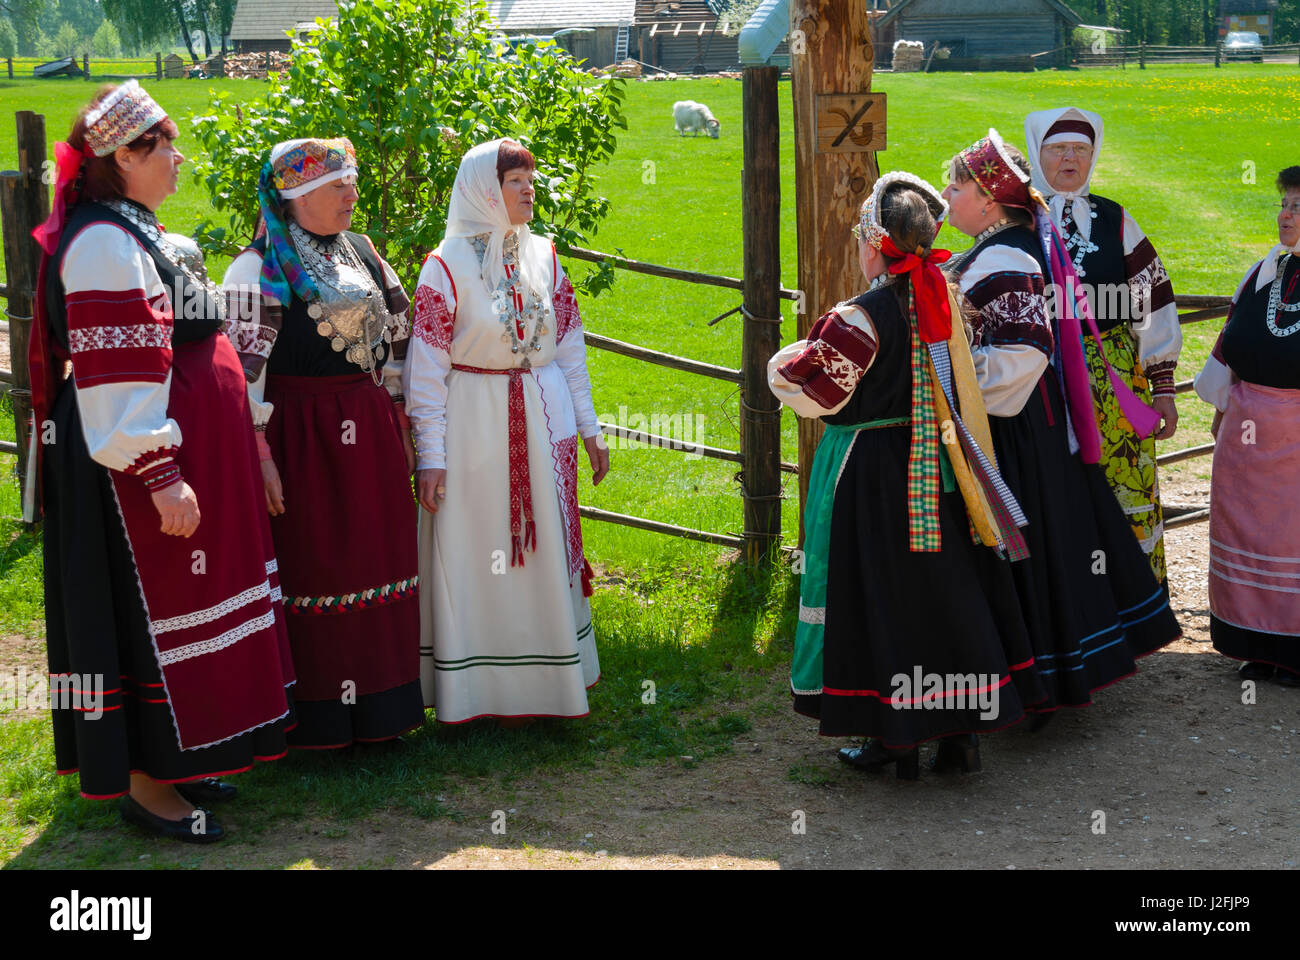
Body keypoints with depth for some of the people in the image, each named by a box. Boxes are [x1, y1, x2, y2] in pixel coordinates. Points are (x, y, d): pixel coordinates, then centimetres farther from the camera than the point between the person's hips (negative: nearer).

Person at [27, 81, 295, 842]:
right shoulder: (105, 243, -18)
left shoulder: (139, 232, 14)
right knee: (153, 607, -3)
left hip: (194, 442, 10)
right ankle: (143, 784, 8)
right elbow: (114, 379, -23)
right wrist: (159, 475, -26)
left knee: (177, 606, 15)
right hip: (144, 458, -10)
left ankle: (170, 761, 25)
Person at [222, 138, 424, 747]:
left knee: (377, 559, 10)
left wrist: (396, 428, 17)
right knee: (311, 570, 0)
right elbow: (245, 365, -13)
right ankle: (317, 716, 10)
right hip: (303, 438, -6)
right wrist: (259, 454, -17)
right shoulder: (259, 267, -9)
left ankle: (380, 705, 22)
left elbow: (399, 331, 18)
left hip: (370, 433, 7)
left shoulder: (361, 252, 11)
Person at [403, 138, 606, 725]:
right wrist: (430, 454, -11)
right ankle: (480, 687, 13)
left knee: (544, 549, 9)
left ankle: (538, 681, 22)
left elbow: (570, 347, 13)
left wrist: (588, 427, 11)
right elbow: (426, 367, -7)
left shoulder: (544, 257, 7)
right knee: (474, 555, 1)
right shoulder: (446, 266, -7)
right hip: (474, 424, -4)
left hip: (543, 420, 4)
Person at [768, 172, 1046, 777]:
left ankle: (895, 740, 12)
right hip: (937, 473, 6)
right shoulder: (943, 303, 1)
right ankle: (961, 730, 19)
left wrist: (784, 362, 5)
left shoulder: (861, 318, -19)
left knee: (880, 599, 4)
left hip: (872, 473, -6)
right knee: (944, 587, 13)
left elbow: (816, 393, -14)